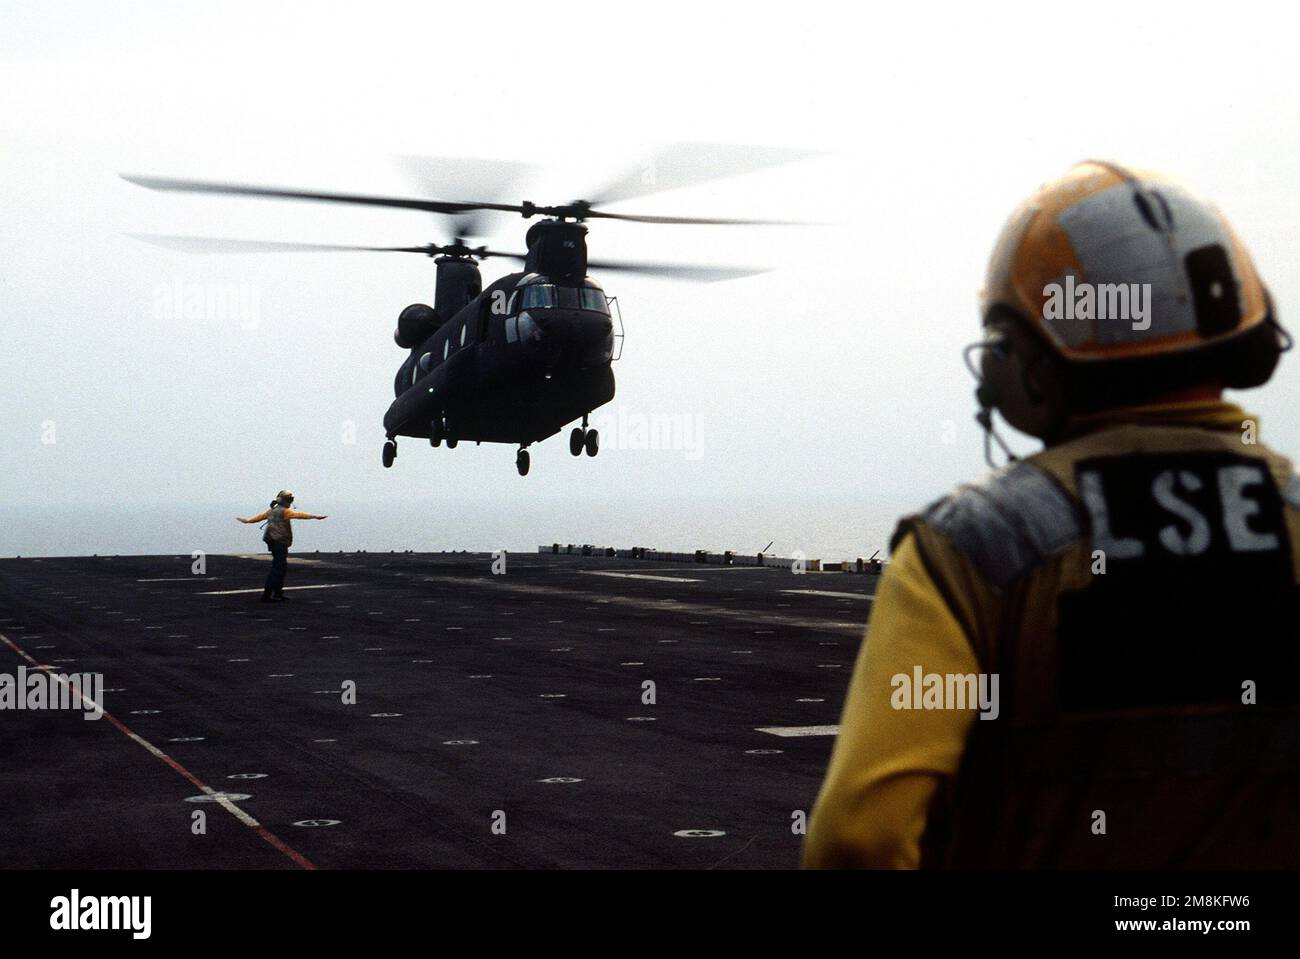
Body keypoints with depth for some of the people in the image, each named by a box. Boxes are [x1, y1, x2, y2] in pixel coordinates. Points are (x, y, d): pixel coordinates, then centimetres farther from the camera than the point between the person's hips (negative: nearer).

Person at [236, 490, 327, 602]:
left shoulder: (272, 510, 17)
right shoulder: (284, 511, -9)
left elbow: (259, 516, 29)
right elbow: (299, 515, -18)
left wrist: (247, 520, 45)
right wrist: (315, 516, -20)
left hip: (273, 543, 10)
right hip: (280, 542, -10)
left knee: (282, 568, 16)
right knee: (277, 569, -10)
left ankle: (278, 594, 20)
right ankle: (266, 595, -14)